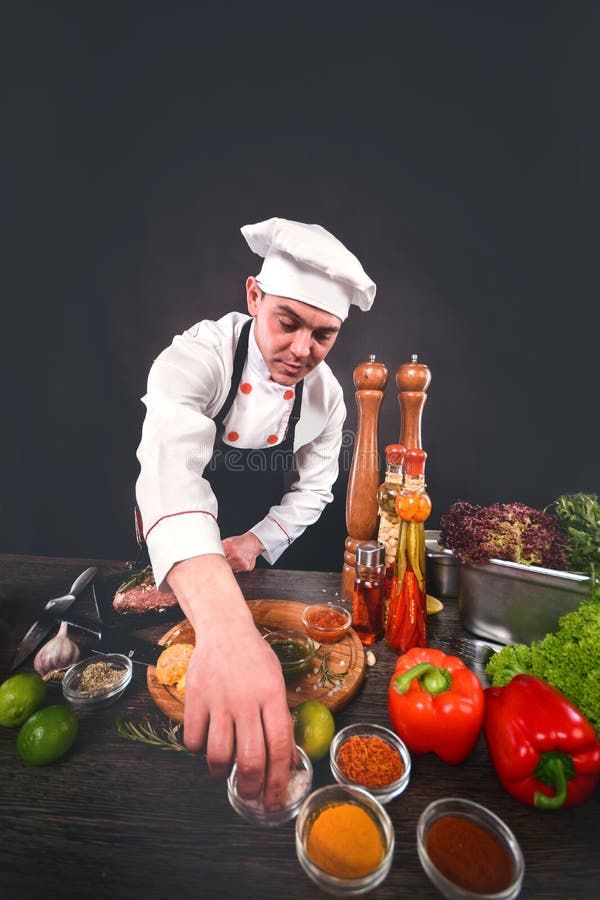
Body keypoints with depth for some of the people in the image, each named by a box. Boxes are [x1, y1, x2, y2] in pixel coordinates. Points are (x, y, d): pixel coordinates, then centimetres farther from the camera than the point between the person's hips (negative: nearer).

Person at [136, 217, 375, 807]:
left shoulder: (326, 394, -16)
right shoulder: (202, 354, -32)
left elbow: (313, 489, -4)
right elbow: (169, 464, -52)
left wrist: (258, 541, -19)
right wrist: (224, 629, -66)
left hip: (252, 559, 3)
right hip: (174, 563, -2)